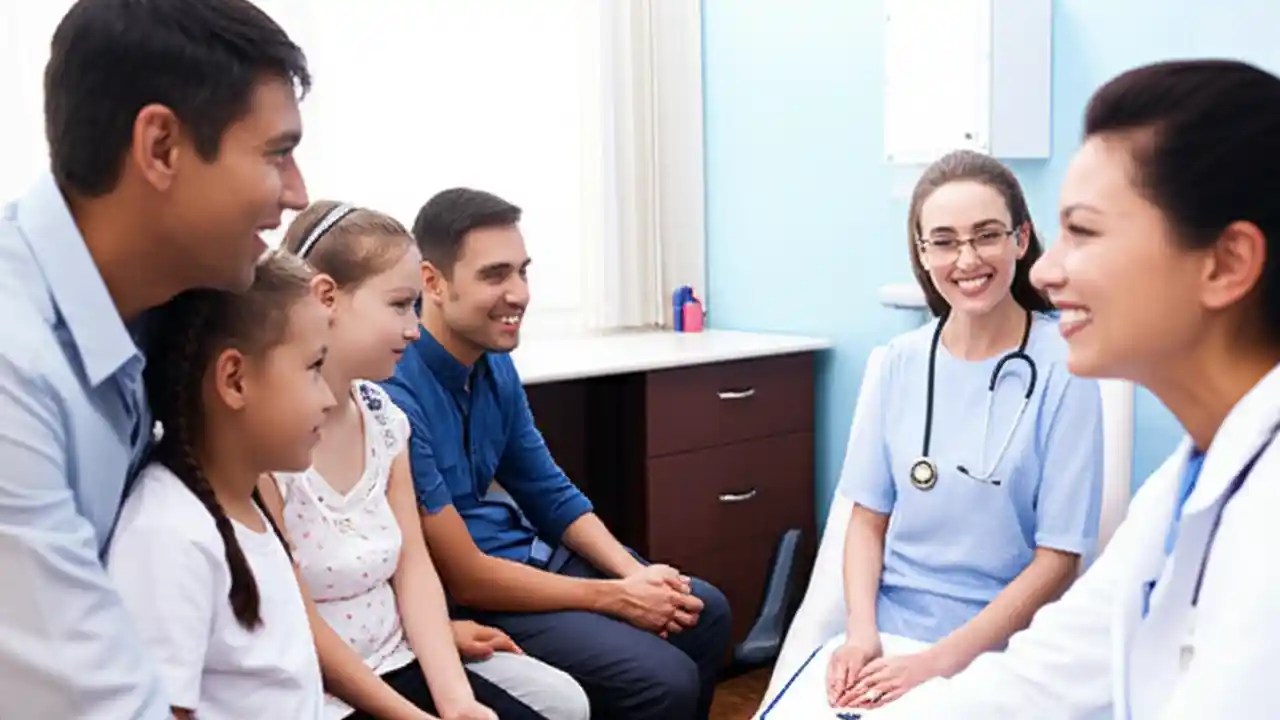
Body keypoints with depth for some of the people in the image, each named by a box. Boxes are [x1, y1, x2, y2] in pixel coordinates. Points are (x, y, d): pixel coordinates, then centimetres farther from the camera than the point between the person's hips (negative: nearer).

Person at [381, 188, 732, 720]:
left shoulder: (495, 364, 1)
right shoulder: (396, 396, -27)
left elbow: (551, 493, 10)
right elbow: (465, 578, -23)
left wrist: (635, 573, -6)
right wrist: (618, 598, -16)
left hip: (530, 551, 9)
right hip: (467, 600, -9)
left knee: (705, 612, 11)